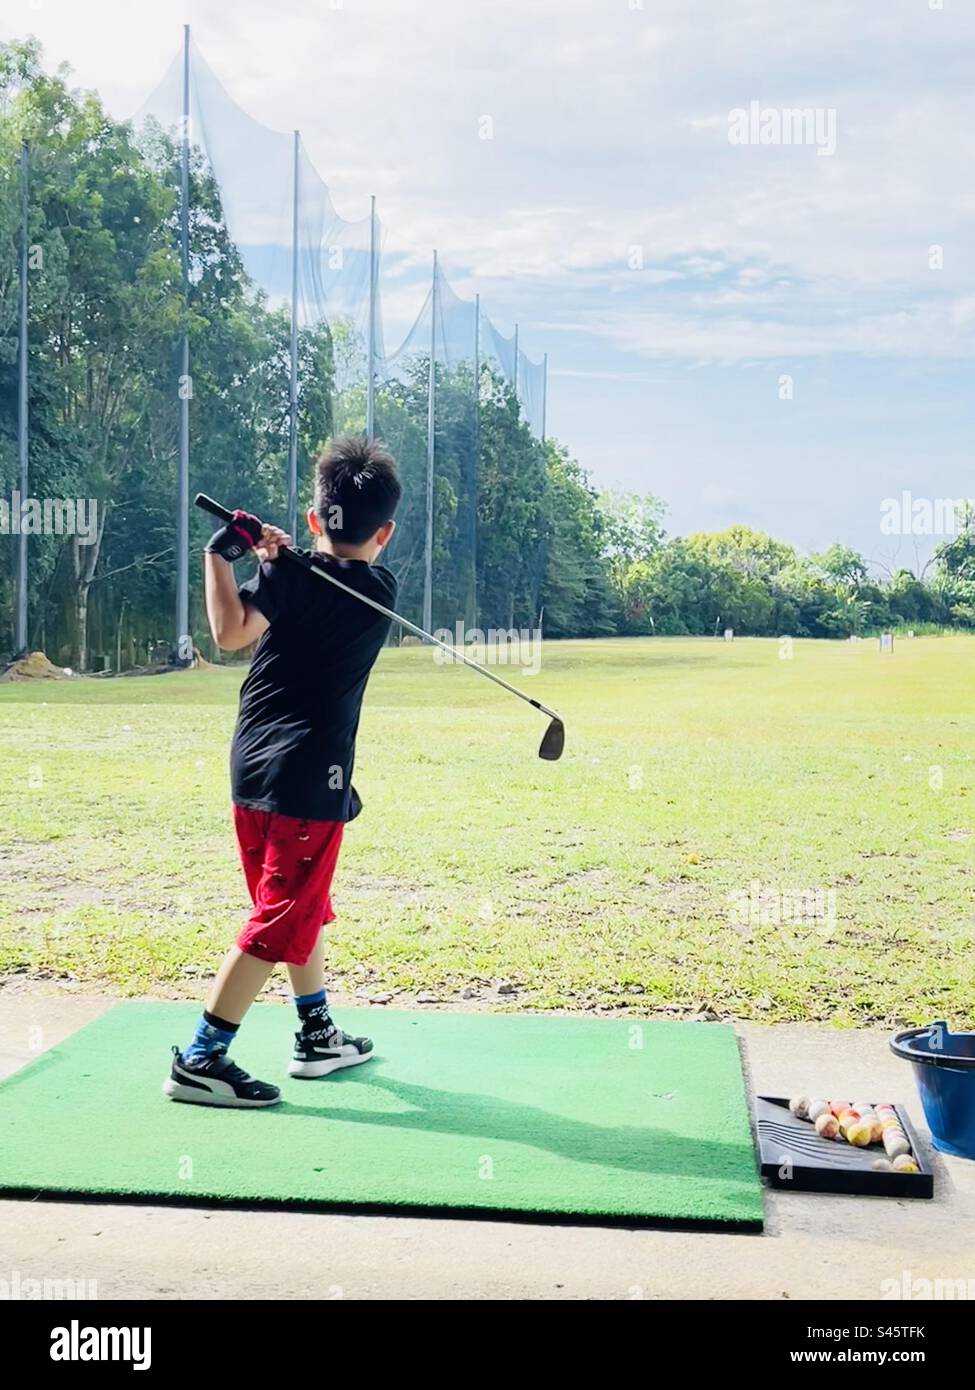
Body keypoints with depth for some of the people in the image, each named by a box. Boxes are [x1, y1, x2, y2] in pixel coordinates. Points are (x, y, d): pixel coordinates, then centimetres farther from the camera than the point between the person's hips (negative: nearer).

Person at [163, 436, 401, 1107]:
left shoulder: (291, 574, -3)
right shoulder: (381, 592, 1)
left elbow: (232, 630, -15)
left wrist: (222, 553, -9)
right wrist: (282, 560, 2)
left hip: (253, 770, 4)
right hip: (309, 776, -4)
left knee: (305, 905, 19)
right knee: (282, 920, -1)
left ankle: (318, 1036, 33)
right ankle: (201, 1059, -5)